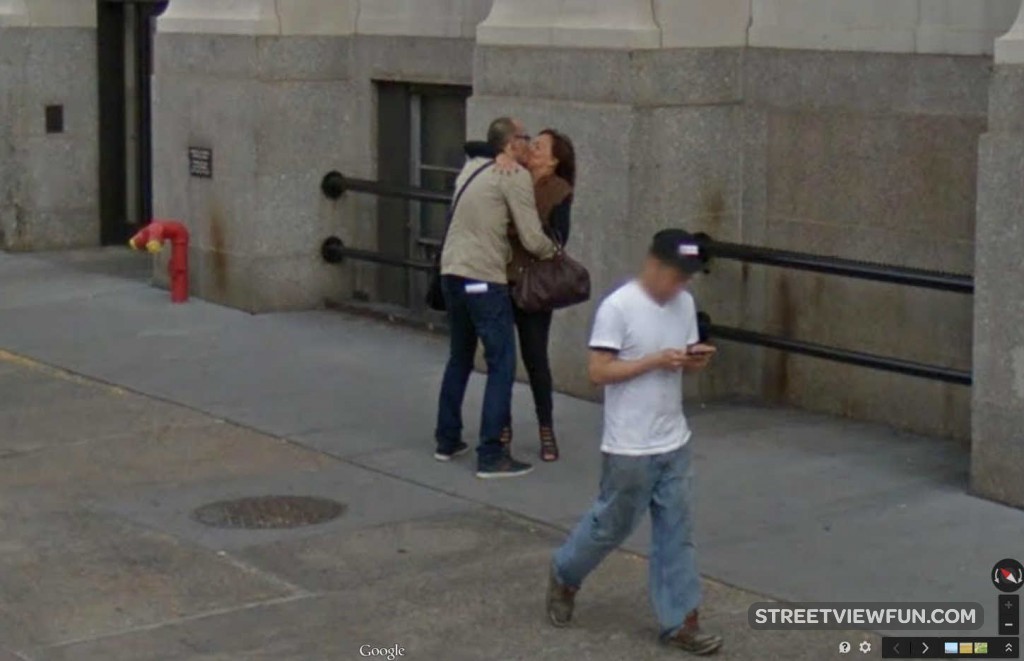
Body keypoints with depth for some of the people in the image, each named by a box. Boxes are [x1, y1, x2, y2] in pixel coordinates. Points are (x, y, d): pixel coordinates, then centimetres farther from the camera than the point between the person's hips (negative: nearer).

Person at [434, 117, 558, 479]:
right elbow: (533, 239, -10)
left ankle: (447, 441, 27)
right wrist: (554, 251, 9)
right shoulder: (515, 176, -8)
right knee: (502, 365, -3)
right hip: (484, 279, -8)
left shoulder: (471, 169, 15)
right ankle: (491, 456, -5)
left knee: (460, 358, 21)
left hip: (452, 273, 8)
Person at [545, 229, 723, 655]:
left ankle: (680, 621, 16)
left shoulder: (684, 304, 4)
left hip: (675, 444, 6)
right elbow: (599, 372, -19)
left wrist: (697, 360, -9)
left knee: (676, 533, 9)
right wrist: (656, 361, -24)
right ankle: (564, 577, 36)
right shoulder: (618, 307, -17)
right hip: (629, 448, -6)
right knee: (611, 526, 9)